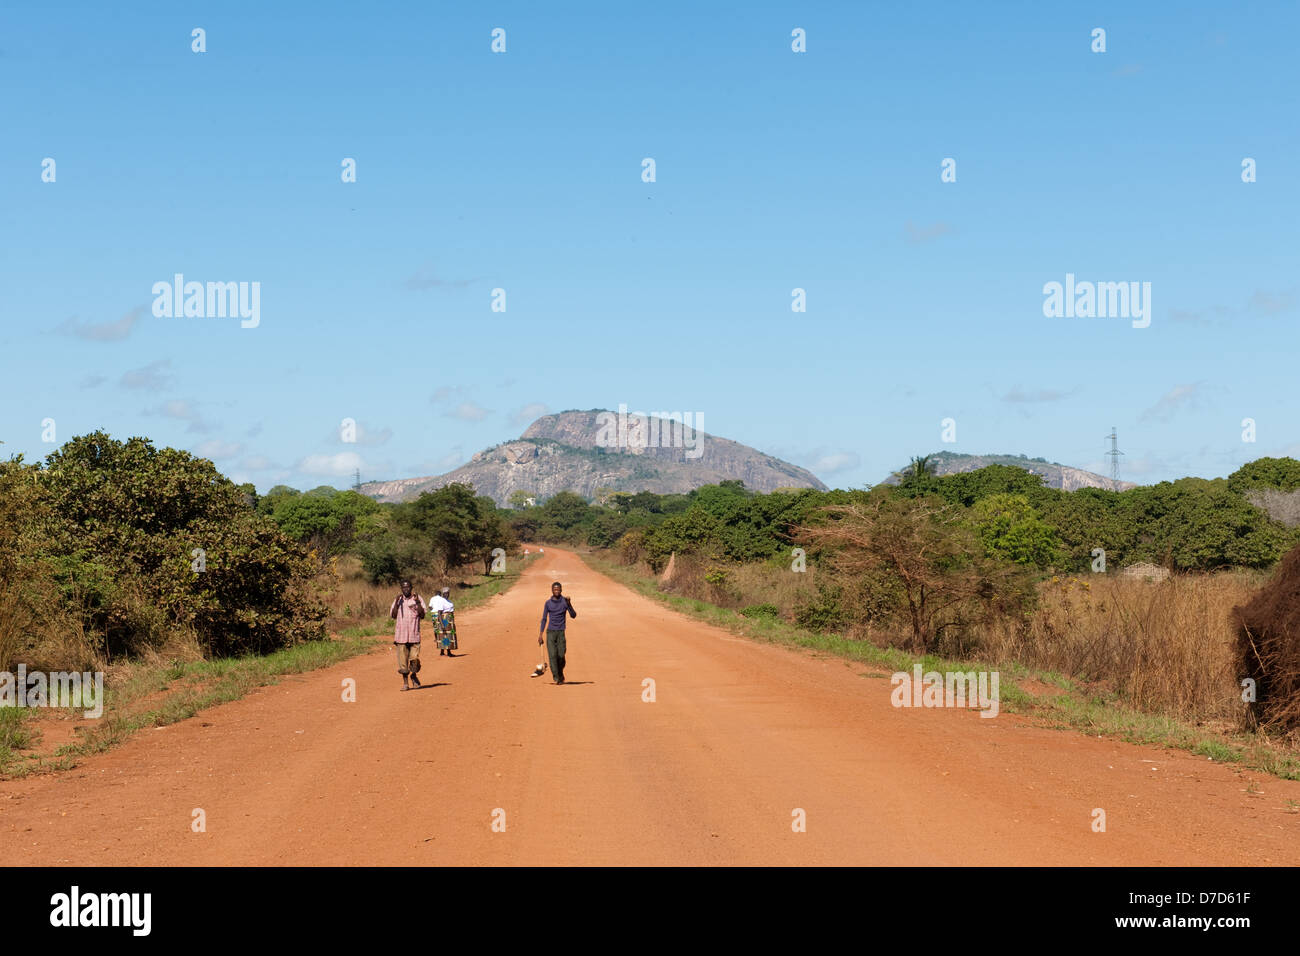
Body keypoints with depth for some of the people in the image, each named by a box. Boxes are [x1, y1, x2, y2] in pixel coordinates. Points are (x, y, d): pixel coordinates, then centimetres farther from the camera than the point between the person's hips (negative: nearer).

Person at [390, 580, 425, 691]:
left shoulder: (418, 599, 4)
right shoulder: (398, 600, 9)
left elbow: (422, 615, -6)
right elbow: (392, 615, 2)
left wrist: (417, 603, -18)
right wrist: (396, 603, -8)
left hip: (414, 634, -1)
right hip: (401, 634, 1)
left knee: (414, 659, -4)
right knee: (402, 659, 0)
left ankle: (413, 675, 24)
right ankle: (405, 682, 9)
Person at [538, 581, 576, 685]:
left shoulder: (565, 601, 1)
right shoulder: (548, 603, 5)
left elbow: (573, 615, -8)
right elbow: (544, 619, 9)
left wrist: (569, 604, -24)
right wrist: (540, 634, 4)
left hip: (561, 632, -1)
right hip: (550, 632, 1)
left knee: (561, 655, -2)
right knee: (552, 655, -10)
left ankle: (561, 673, 24)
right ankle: (556, 677, -8)